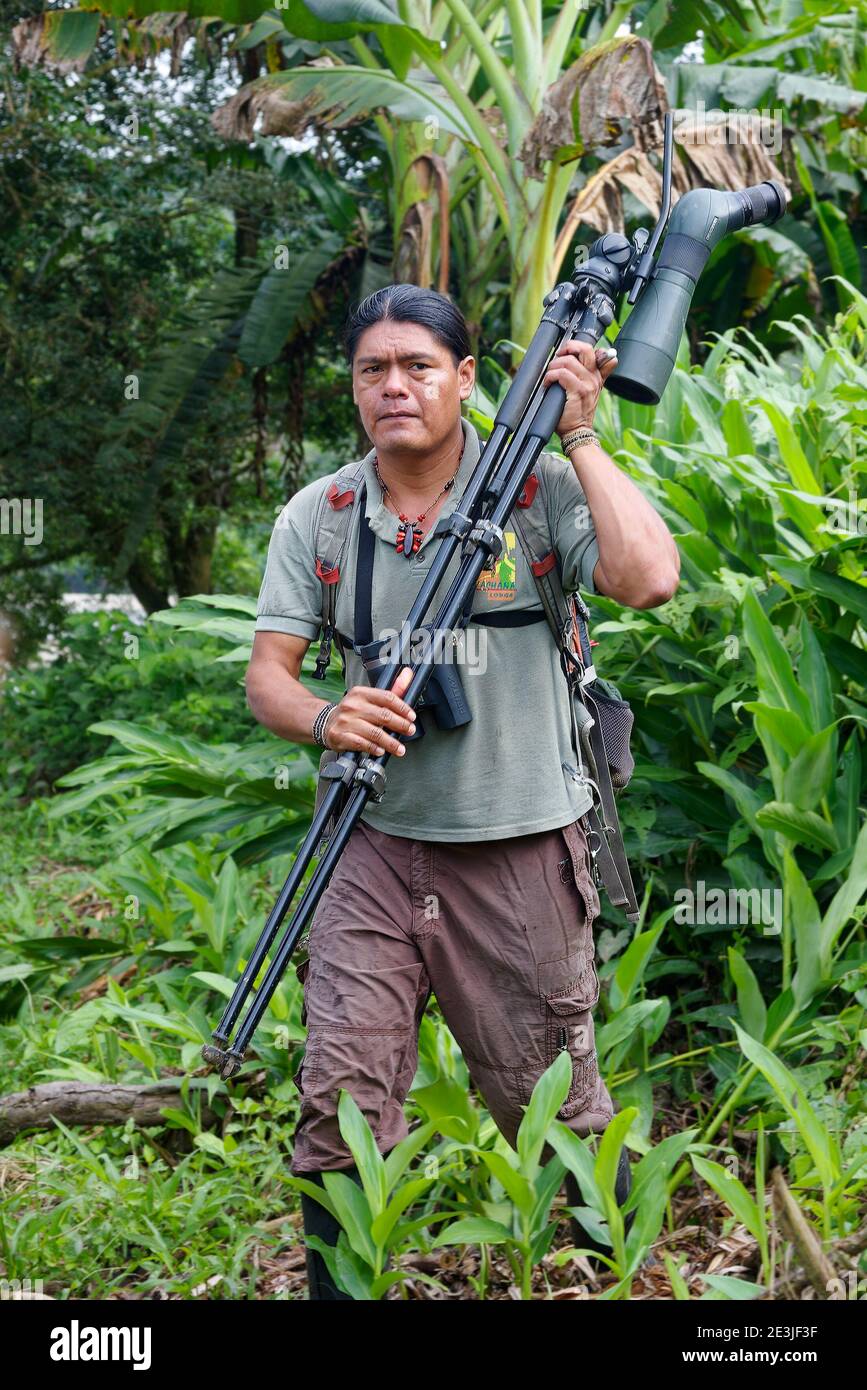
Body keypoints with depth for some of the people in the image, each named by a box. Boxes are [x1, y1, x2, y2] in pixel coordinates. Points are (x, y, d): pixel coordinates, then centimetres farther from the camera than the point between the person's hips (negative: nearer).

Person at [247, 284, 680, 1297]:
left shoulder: (539, 485, -6)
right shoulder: (316, 518, 4)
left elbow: (648, 580, -22)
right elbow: (266, 674, 3)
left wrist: (578, 434, -16)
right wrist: (326, 718, -20)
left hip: (522, 850, -2)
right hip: (375, 847, 2)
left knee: (553, 1108, 11)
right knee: (339, 1102, -3)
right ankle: (338, 1283, 16)